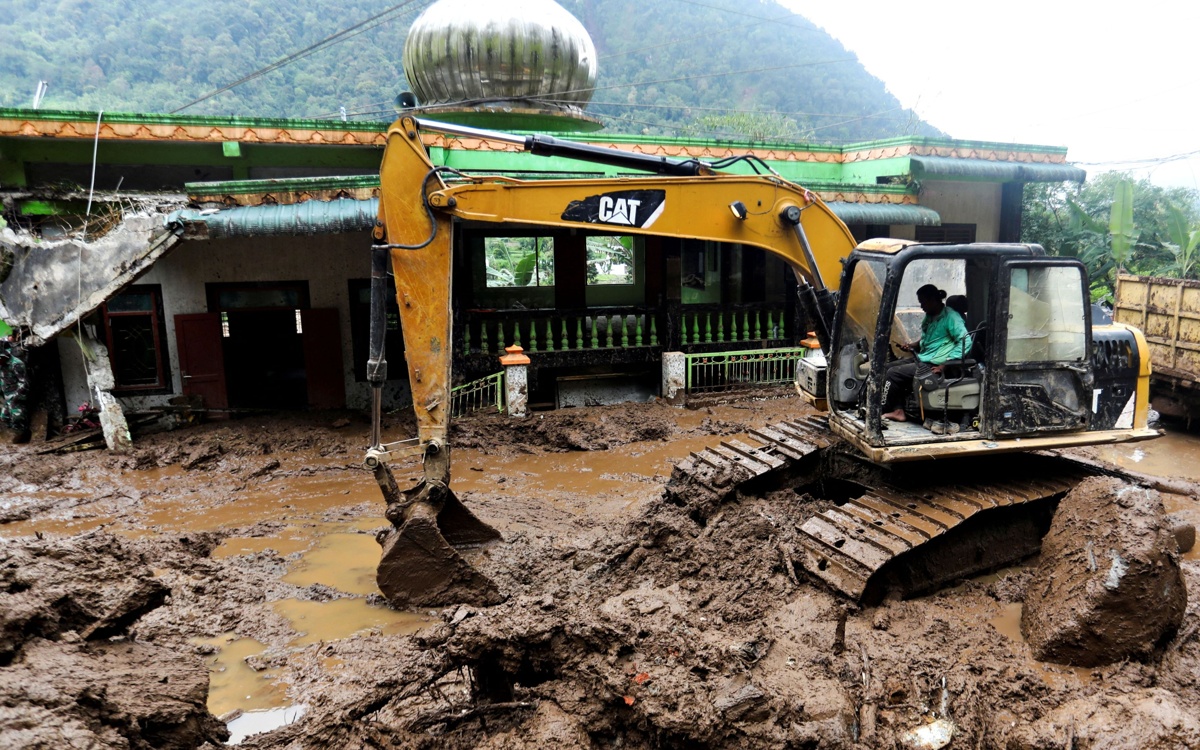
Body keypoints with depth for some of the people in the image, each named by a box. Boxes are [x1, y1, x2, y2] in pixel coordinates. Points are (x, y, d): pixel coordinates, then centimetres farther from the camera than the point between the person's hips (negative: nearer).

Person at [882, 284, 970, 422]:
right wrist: (911, 346, 7)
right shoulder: (930, 316, 13)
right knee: (888, 367, 2)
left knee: (892, 374, -17)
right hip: (921, 358, 10)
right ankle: (898, 411, -3)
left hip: (932, 365, -10)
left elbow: (965, 342, -23)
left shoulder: (950, 317, -15)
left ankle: (882, 411, 0)